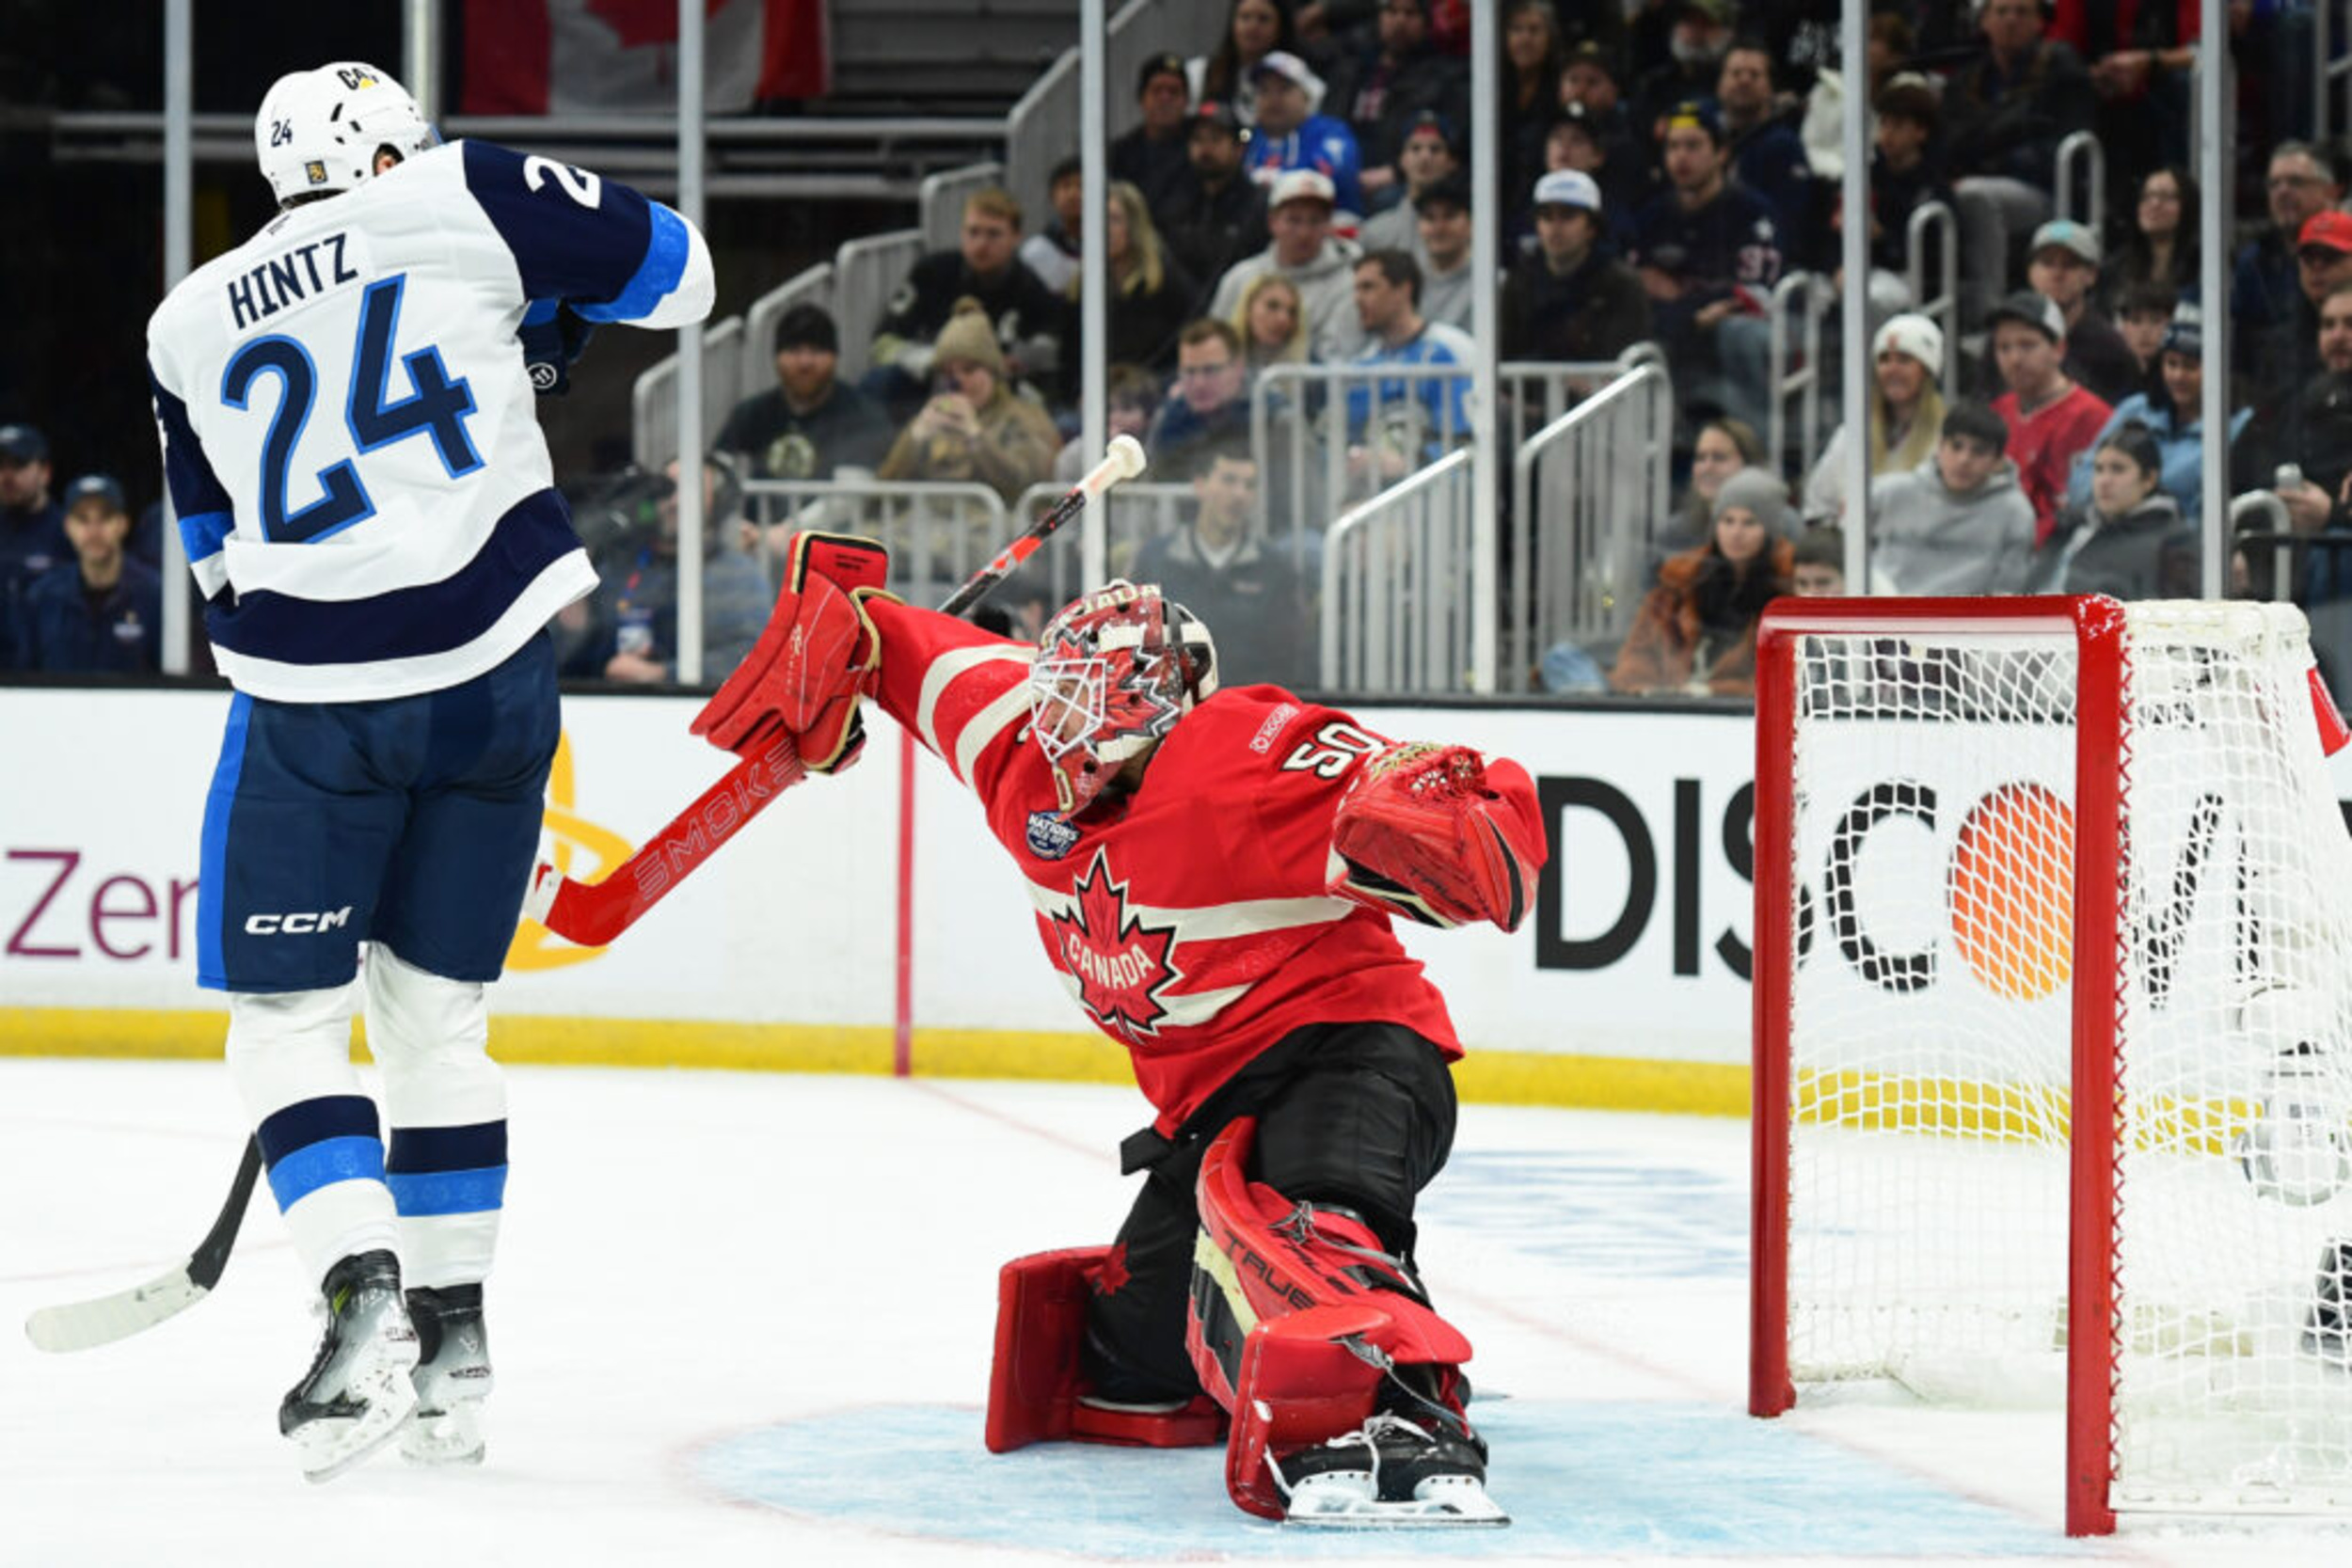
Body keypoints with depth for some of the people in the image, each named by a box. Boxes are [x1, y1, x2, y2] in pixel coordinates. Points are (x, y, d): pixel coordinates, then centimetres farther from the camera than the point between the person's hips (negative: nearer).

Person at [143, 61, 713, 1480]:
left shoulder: (191, 325, 14)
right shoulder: (464, 202, 5)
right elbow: (674, 271, 8)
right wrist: (540, 324, 25)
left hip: (316, 695, -1)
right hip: (497, 673, 1)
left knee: (287, 1017, 6)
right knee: (437, 1012, 14)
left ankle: (364, 1297, -15)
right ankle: (454, 1340, 16)